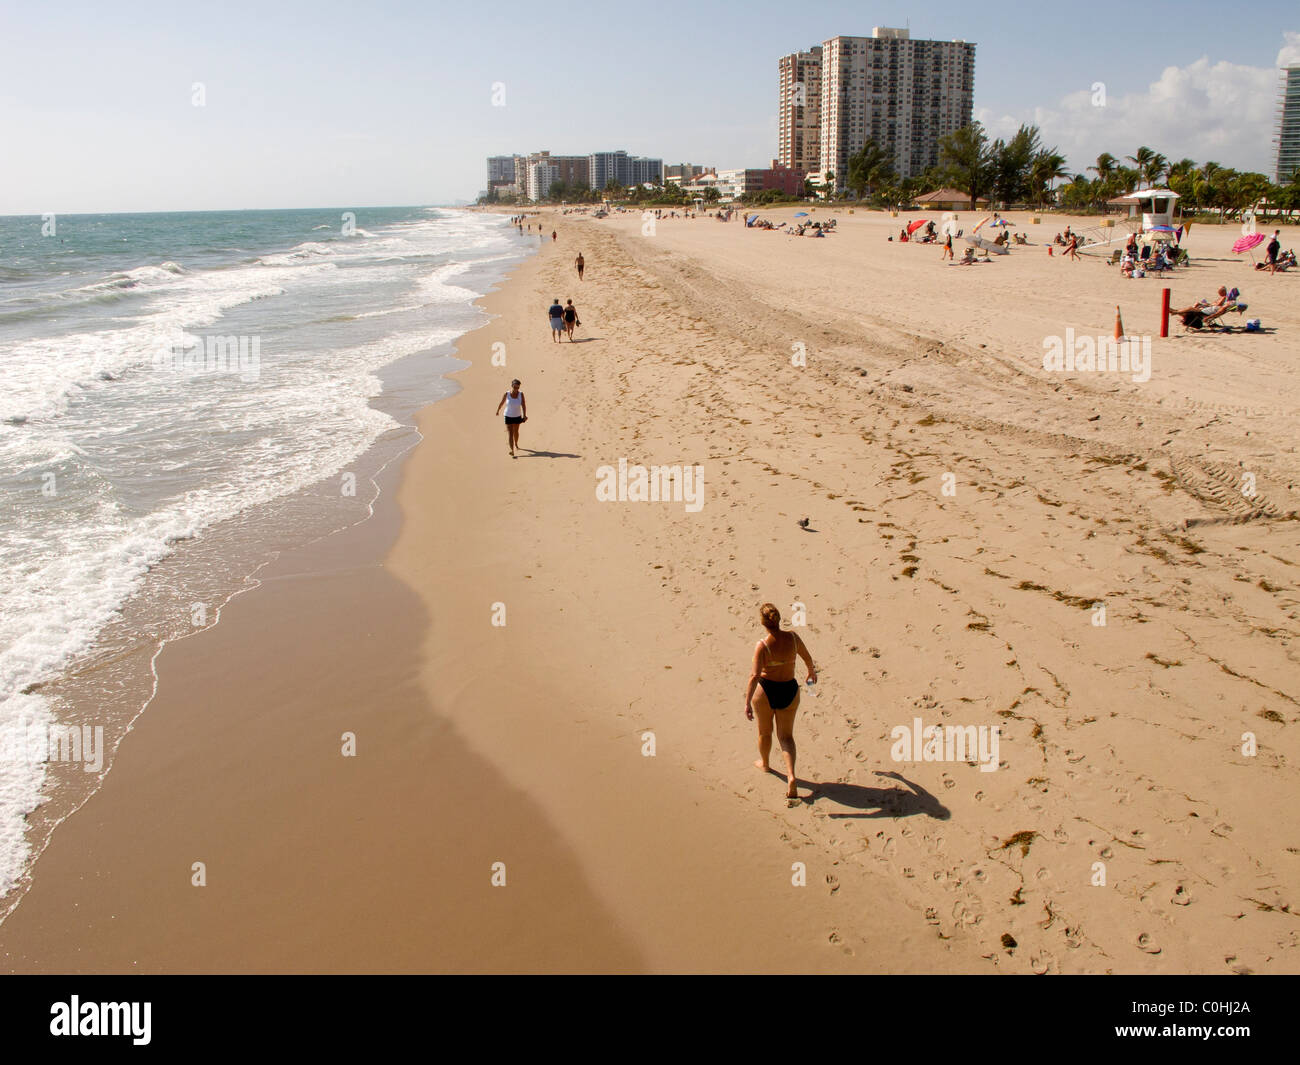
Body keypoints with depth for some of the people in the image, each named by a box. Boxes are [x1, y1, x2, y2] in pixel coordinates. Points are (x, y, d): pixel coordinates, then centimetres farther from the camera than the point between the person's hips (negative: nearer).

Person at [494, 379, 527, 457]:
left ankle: (516, 443, 51)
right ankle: (512, 450, -18)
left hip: (517, 416, 2)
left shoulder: (521, 394, -14)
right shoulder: (506, 394, -16)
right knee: (510, 433, -10)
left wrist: (524, 415, -30)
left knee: (516, 432, 22)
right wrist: (498, 411, 14)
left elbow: (523, 405, -19)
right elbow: (501, 403, 0)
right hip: (508, 416, -2)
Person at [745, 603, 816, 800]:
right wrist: (812, 671, 29)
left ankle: (764, 763, 47)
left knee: (765, 731, 22)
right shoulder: (792, 638, -9)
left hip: (765, 690, -3)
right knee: (786, 736, 11)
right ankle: (791, 776, -9)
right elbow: (807, 658, 8)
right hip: (789, 690, 3)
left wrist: (747, 703, -26)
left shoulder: (762, 645, -21)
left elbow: (754, 676, -27)